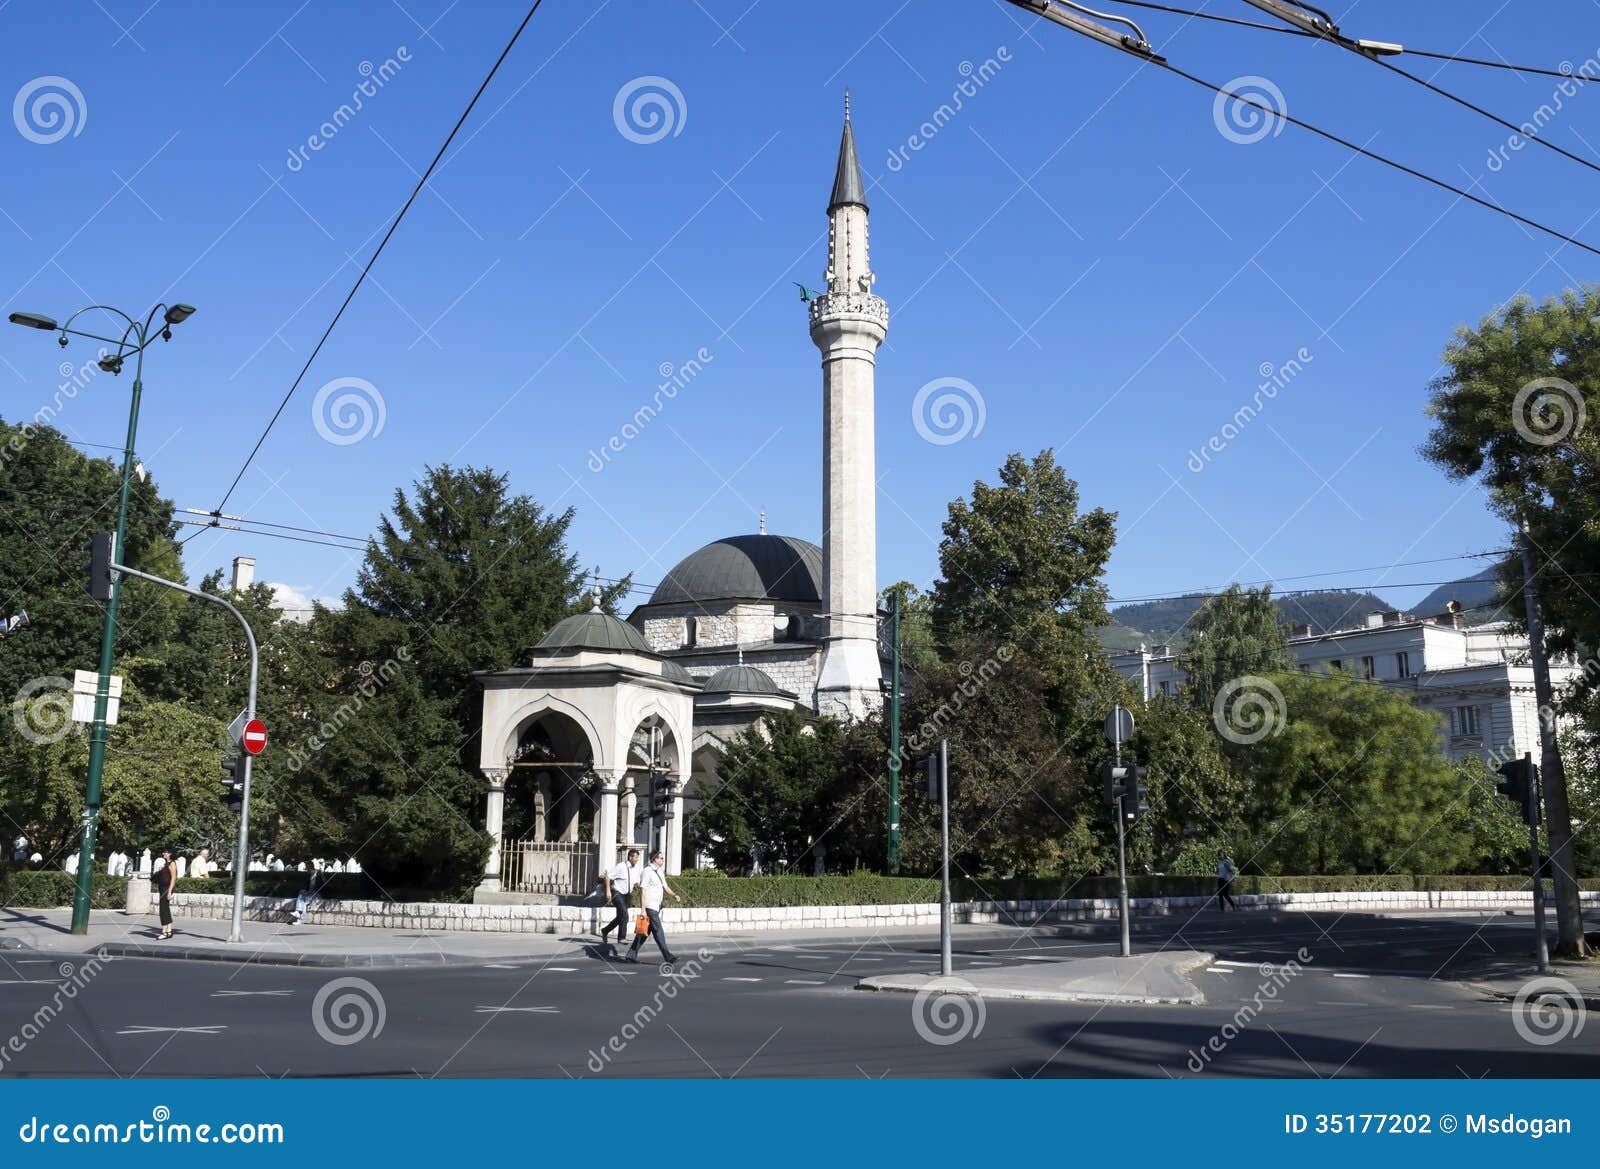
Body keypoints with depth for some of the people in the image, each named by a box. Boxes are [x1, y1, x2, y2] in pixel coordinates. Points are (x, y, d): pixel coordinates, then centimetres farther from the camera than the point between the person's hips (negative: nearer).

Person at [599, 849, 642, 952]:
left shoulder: (637, 869, 1)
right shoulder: (620, 866, -17)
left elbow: (637, 882, 14)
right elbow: (608, 876, -13)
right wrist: (608, 891, -16)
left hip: (626, 894, 7)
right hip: (617, 893, -7)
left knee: (620, 917, 13)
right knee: (624, 914, -20)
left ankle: (605, 931, 34)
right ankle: (621, 937, -11)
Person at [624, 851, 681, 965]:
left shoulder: (660, 872, 15)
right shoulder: (647, 872, -12)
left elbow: (665, 887, 17)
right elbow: (642, 891, -14)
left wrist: (674, 895, -3)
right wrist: (643, 909, -18)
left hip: (656, 907, 9)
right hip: (650, 907, -9)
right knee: (658, 932, -6)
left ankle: (631, 956, 17)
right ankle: (667, 956, -4)